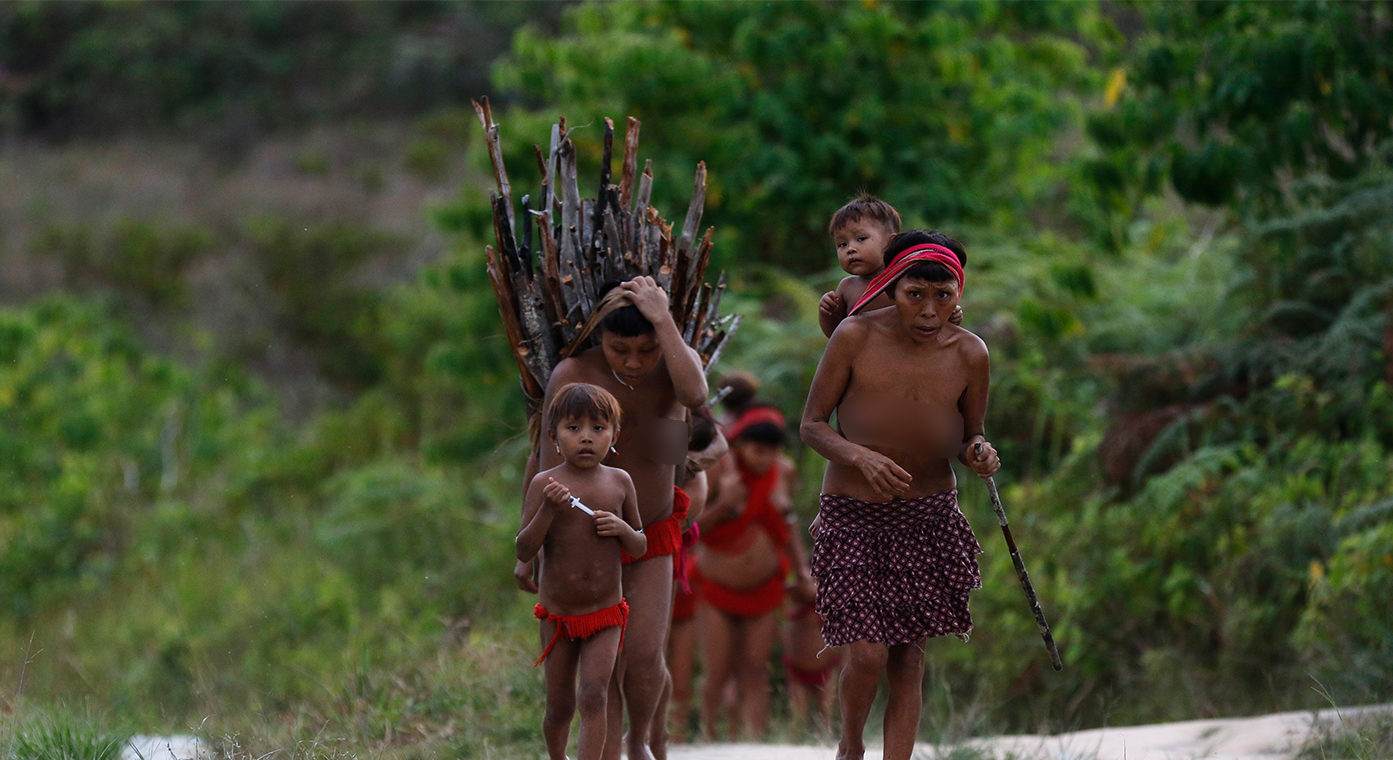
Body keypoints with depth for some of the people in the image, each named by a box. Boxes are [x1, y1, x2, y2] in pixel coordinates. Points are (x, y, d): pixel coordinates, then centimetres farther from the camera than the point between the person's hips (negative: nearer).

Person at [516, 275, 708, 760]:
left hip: (651, 538, 1)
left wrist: (663, 320, -37)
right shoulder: (574, 375, -19)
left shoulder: (677, 361, -13)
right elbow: (545, 464, -14)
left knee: (645, 653, -10)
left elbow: (694, 395, -38)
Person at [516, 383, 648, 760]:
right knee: (560, 706, 10)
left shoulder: (619, 482, -1)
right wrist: (548, 509, -25)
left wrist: (622, 528, -13)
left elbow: (641, 546, 9)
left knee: (593, 697, -14)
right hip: (558, 615, 0)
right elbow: (524, 551, -11)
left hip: (606, 615, 0)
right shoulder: (545, 484, -8)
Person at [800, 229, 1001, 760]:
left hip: (929, 517, 2)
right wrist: (859, 457, -23)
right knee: (868, 652, -10)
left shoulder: (968, 353, -4)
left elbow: (971, 438, 9)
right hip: (852, 514, -2)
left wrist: (979, 455, -15)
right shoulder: (856, 337, -11)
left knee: (909, 659, 1)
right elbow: (812, 425, -5)